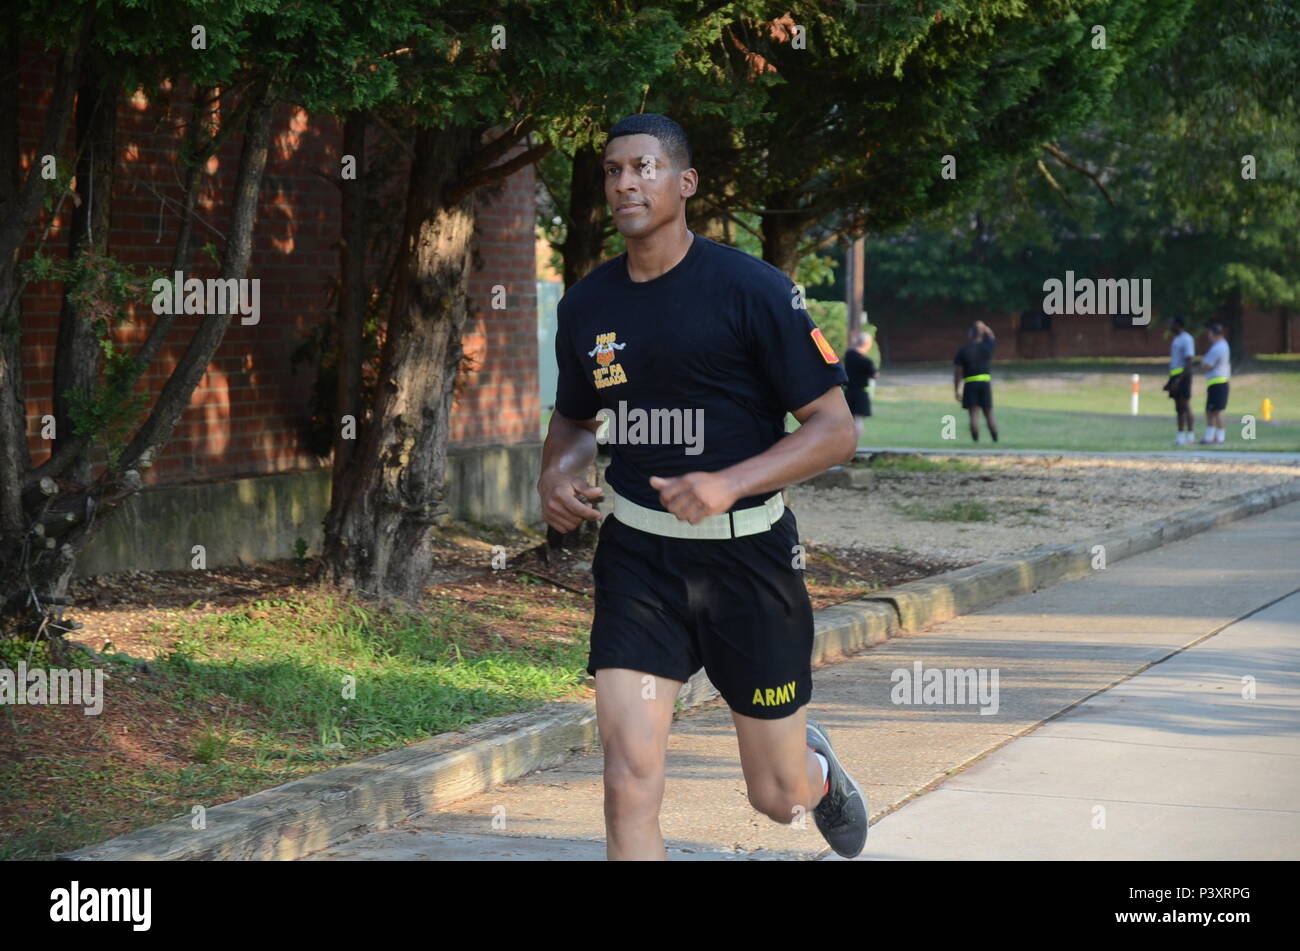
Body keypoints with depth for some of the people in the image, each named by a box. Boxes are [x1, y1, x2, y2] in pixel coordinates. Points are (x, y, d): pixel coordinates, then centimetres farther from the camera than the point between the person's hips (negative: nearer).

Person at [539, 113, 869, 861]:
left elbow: (836, 429, -11)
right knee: (631, 784, -12)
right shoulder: (588, 305, 3)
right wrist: (557, 473, -2)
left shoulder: (751, 289, -12)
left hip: (748, 555, -3)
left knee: (779, 798, 10)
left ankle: (817, 766, 49)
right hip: (636, 555, 3)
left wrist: (730, 483, -25)